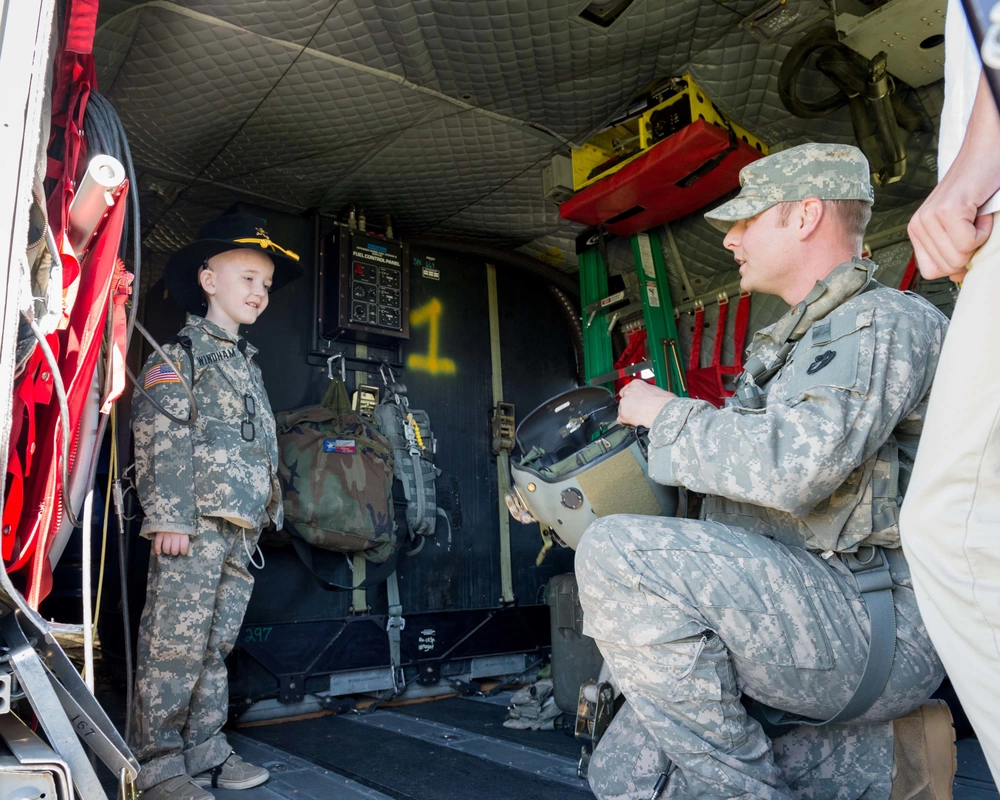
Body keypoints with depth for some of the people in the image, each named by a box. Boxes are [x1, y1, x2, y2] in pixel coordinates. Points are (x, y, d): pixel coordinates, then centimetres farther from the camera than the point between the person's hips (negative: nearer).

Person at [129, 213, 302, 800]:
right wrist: (169, 518, -17)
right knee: (174, 645, -3)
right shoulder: (180, 352, 0)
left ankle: (207, 752, 21)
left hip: (240, 531, 8)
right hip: (195, 524, -7)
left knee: (216, 646, 12)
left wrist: (266, 516, 19)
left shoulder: (249, 365, 23)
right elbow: (158, 438, -10)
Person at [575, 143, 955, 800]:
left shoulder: (888, 321, -9)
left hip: (873, 623, -9)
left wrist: (666, 413, -12)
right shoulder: (784, 344, 22)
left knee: (619, 552, -28)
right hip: (781, 624, 10)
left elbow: (793, 466, -27)